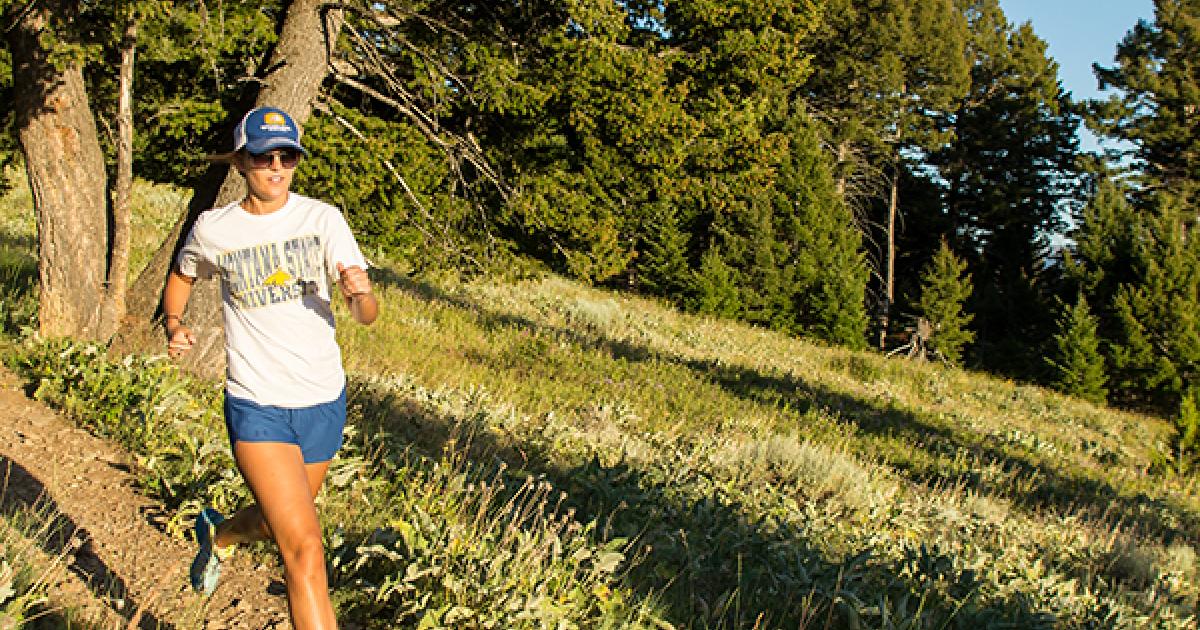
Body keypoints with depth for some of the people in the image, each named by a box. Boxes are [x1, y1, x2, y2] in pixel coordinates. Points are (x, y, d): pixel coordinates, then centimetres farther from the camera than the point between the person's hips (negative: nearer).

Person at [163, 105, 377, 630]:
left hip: (324, 402, 3)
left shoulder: (322, 218, -5)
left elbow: (367, 315, -9)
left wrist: (360, 294, -32)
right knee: (303, 545, -14)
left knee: (278, 520, 25)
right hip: (256, 407, -3)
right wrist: (174, 322, -2)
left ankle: (219, 534, 59)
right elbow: (181, 276, 17)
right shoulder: (213, 229, -5)